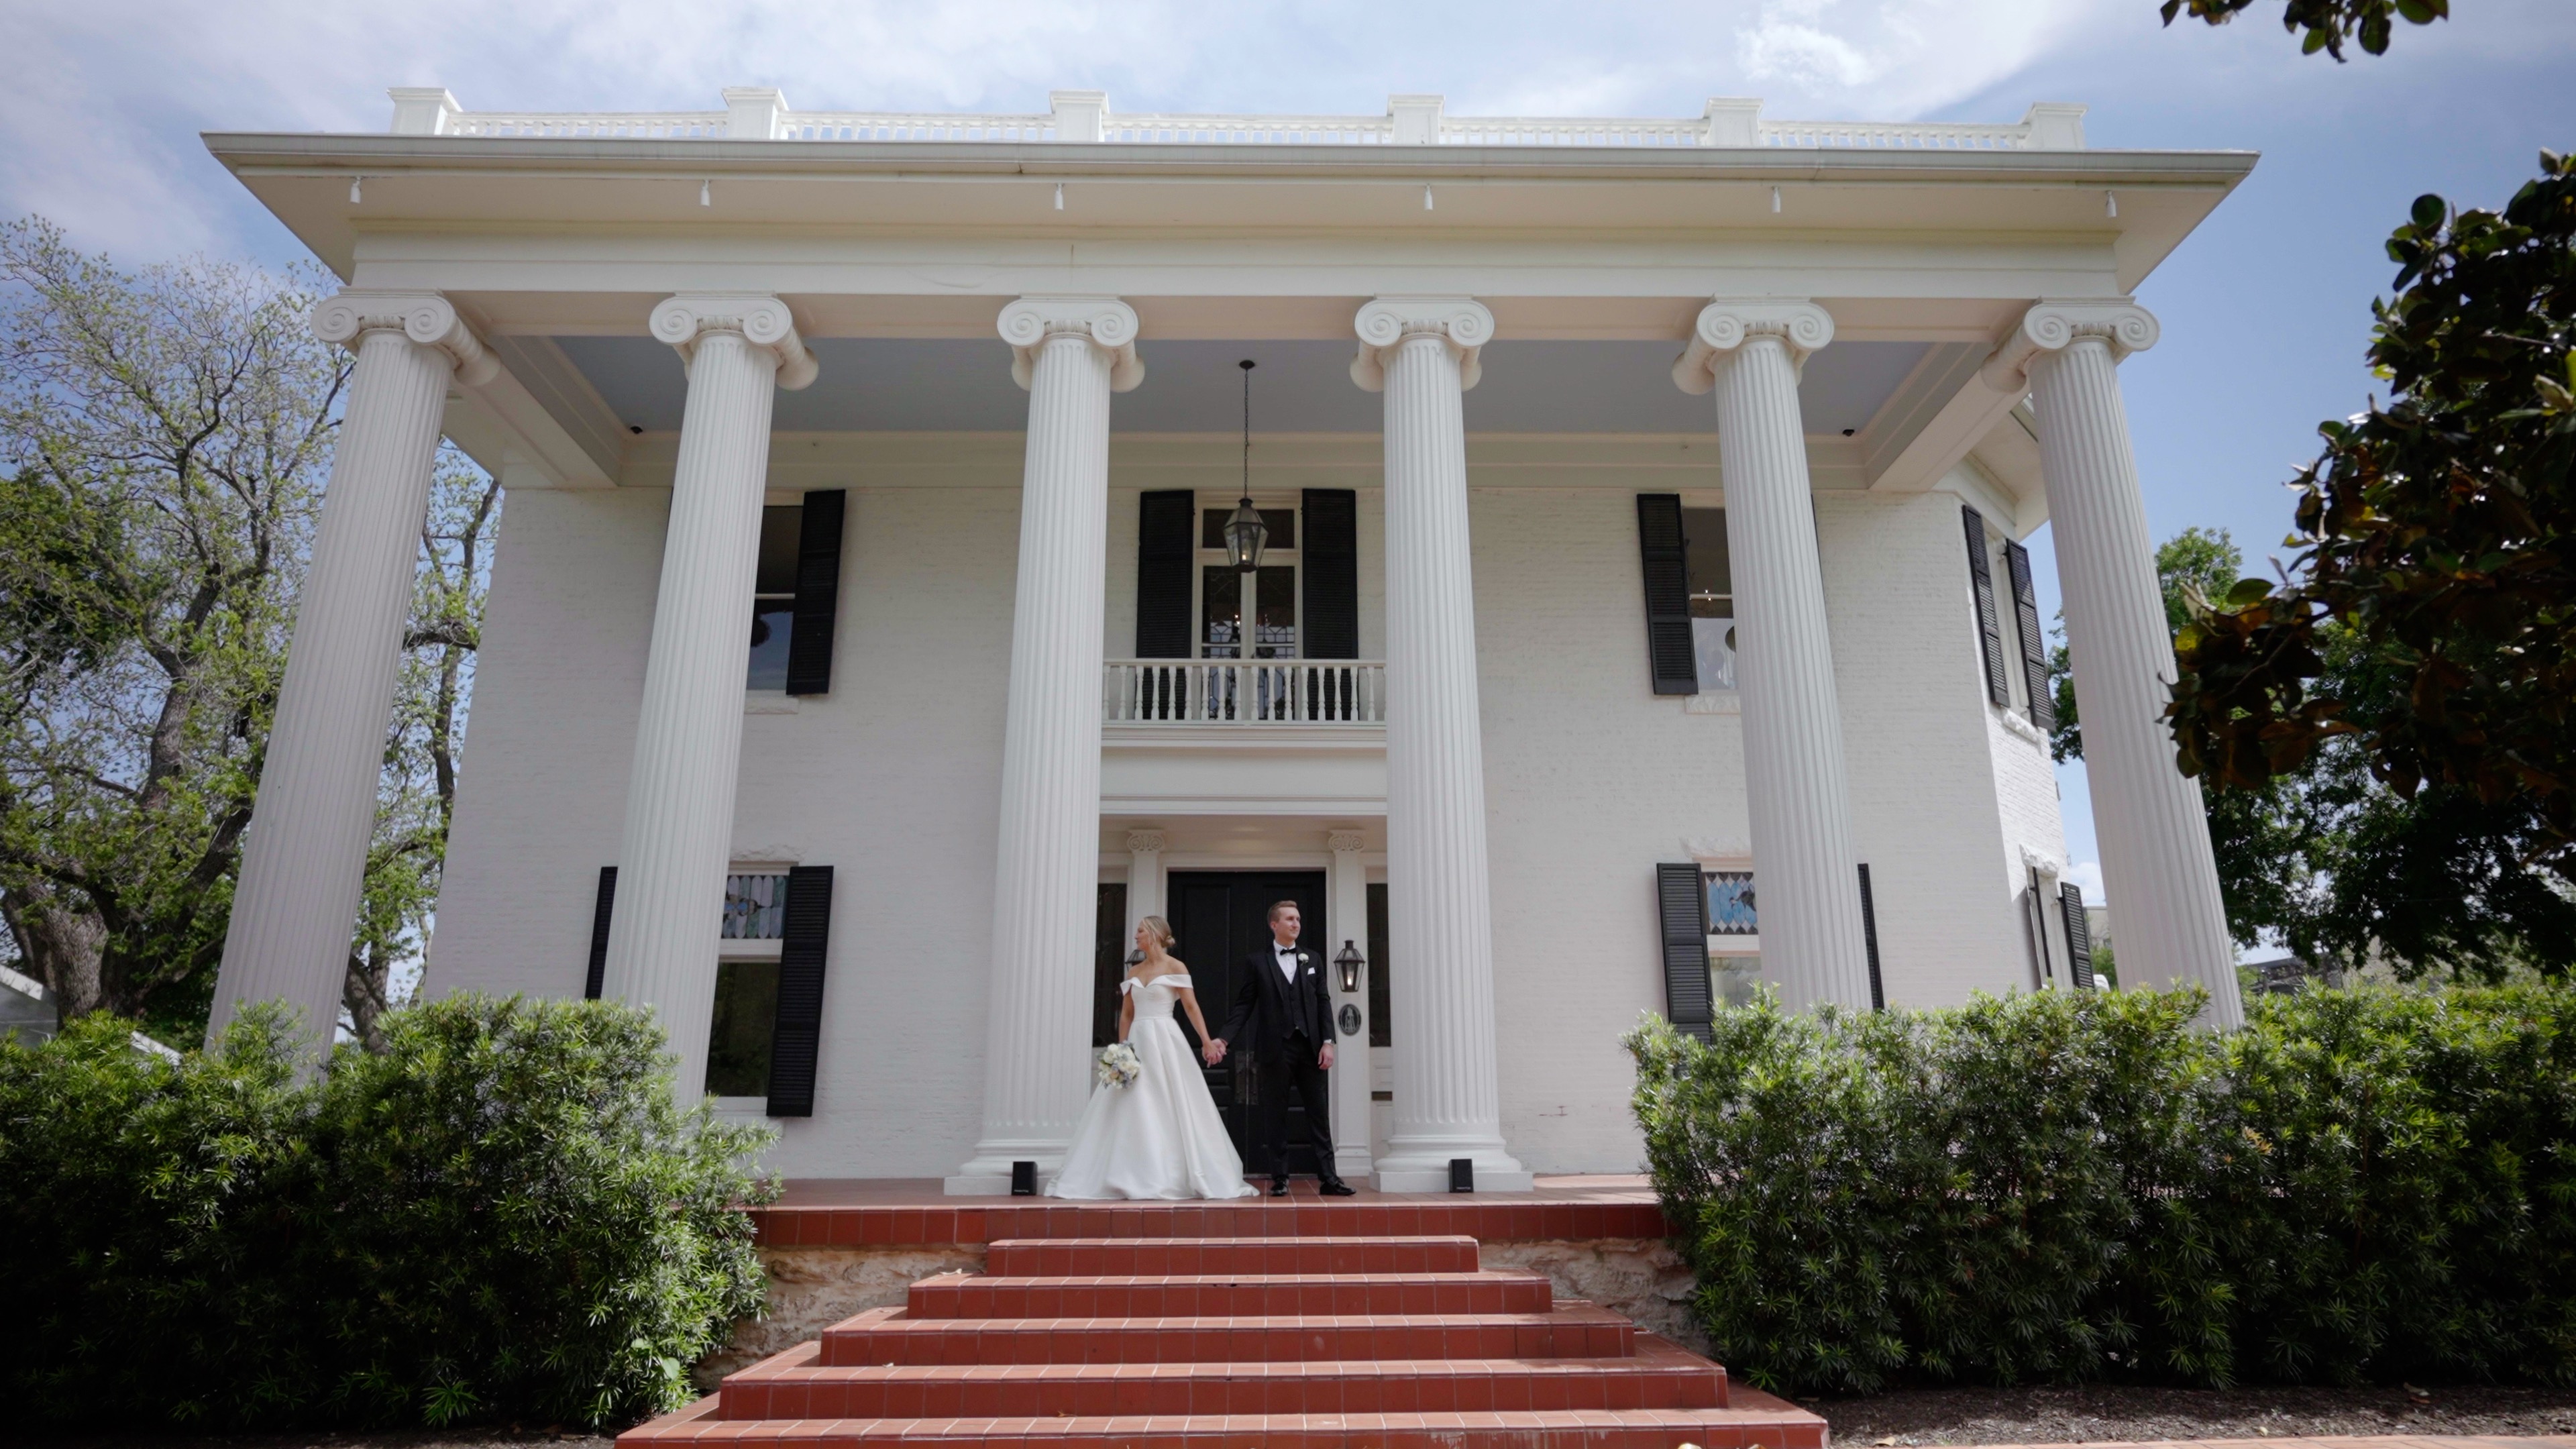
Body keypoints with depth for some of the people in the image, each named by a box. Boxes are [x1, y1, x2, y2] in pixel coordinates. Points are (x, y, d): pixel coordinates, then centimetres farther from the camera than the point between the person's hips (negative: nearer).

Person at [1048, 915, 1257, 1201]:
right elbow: (1126, 1014, 14)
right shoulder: (1133, 971, 14)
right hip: (1138, 1043, 5)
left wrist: (1207, 1042, -14)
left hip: (1165, 1042, -5)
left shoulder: (1175, 967, -2)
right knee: (1134, 1111, 3)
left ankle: (1173, 1176, 4)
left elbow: (1191, 1007, -7)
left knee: (1171, 1110, -4)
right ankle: (1134, 1177, 9)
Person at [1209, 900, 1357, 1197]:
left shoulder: (1312, 960, 12)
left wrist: (1327, 1042, -2)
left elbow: (1323, 1003, 9)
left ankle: (1328, 1177, 7)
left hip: (1311, 1048, 2)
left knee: (1320, 1115, 3)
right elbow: (1243, 1005, 0)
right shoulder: (1256, 961, 4)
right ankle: (1280, 1178, 11)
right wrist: (1224, 1039, -12)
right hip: (1275, 1049, -2)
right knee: (1275, 1116, 4)